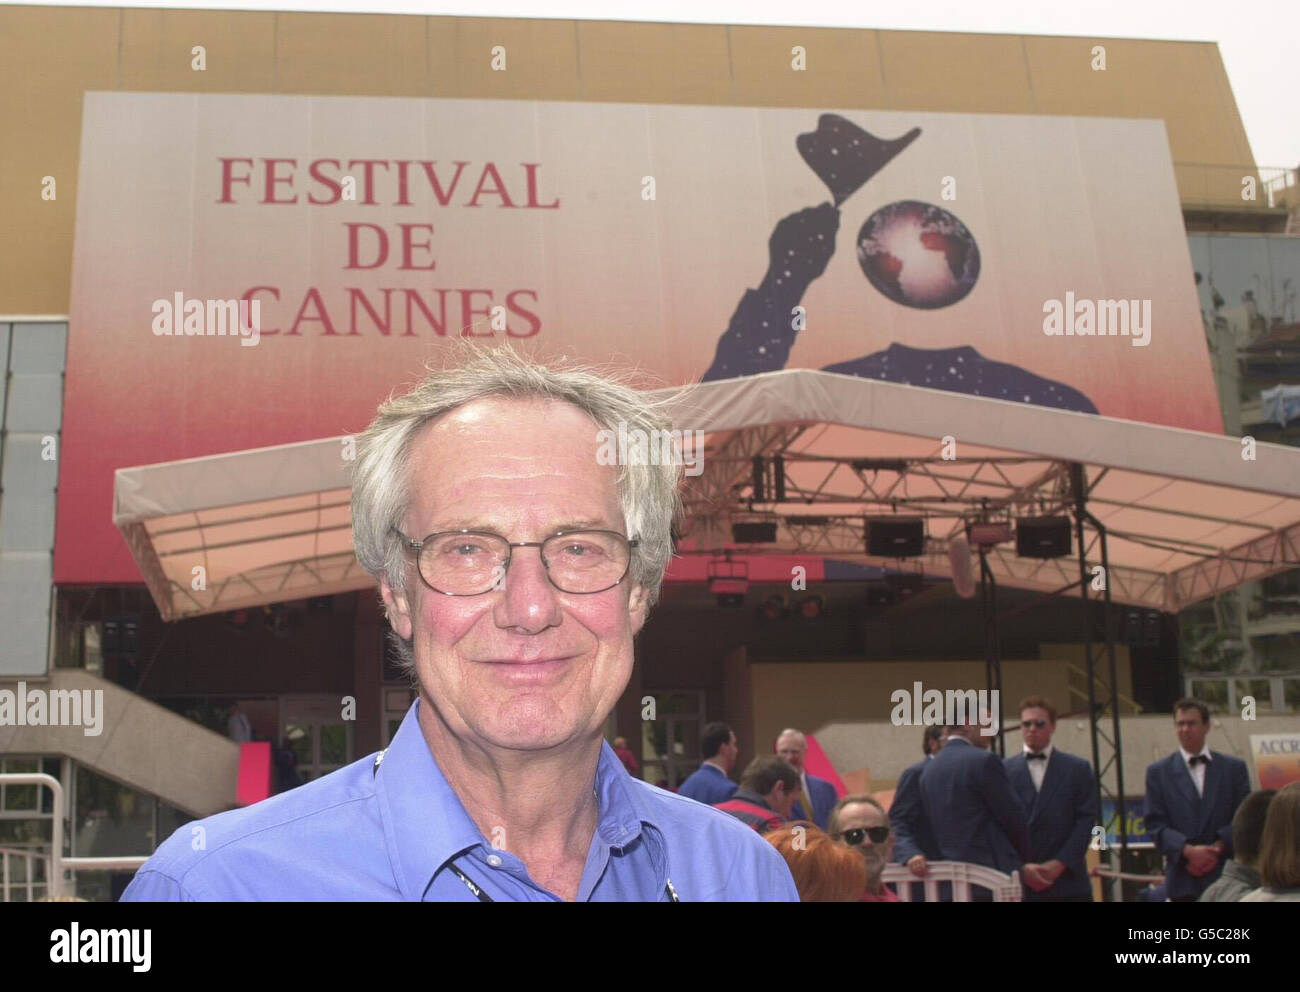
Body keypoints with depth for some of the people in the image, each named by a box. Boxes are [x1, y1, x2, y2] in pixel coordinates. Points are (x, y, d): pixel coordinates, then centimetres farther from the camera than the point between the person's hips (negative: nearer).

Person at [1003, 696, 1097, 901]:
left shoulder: (1078, 769, 8)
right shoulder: (1004, 770, 7)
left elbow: (1086, 820, 1)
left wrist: (1060, 863, -9)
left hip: (1067, 882, 0)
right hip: (1020, 883, 0)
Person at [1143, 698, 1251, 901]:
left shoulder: (1234, 768, 9)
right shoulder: (1158, 771, 7)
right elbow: (1155, 824, 1)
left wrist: (1219, 848, -11)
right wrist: (1188, 850, -14)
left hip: (1226, 877, 1)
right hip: (1183, 879, 0)